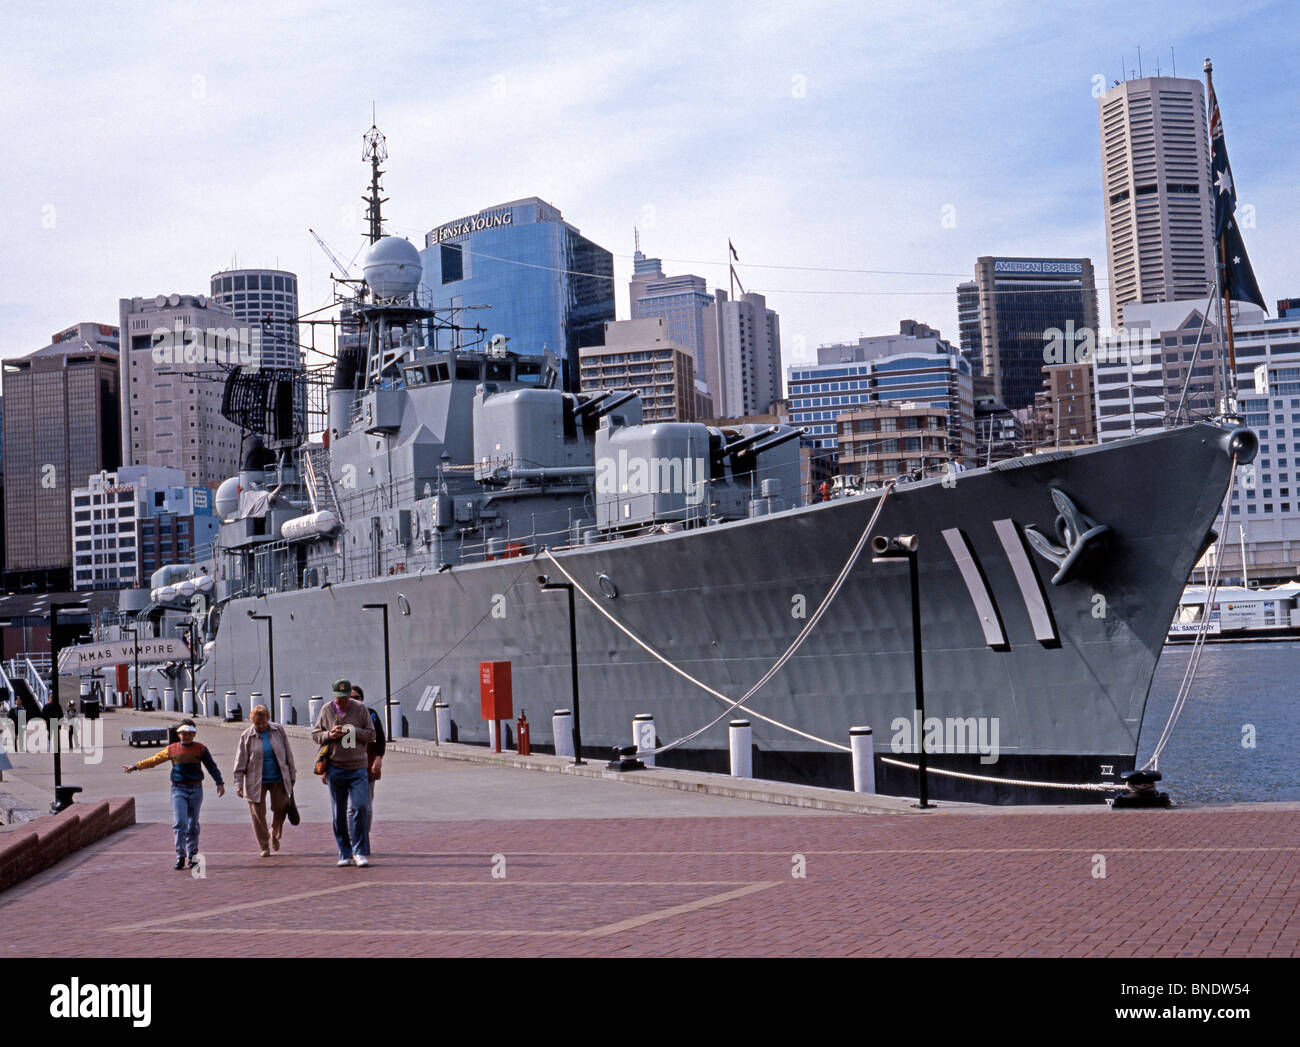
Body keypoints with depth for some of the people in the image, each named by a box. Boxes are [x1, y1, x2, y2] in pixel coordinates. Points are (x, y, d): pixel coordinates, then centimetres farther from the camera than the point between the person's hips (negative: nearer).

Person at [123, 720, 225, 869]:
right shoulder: (172, 749, 6)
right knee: (179, 823, -10)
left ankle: (192, 857, 14)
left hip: (196, 789, 0)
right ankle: (180, 857, -4)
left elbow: (211, 766, 2)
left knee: (193, 825, 5)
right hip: (178, 790, 0)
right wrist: (135, 766, 15)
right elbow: (154, 759, 14)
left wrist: (220, 783, -7)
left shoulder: (200, 748, 3)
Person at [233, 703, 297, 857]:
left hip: (278, 779, 1)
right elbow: (240, 762, -1)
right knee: (258, 814, 0)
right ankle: (264, 847, 13)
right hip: (256, 781, -1)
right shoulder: (247, 736, -3)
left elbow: (288, 754, 9)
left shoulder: (278, 730, 2)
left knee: (280, 808, 1)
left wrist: (292, 775, 10)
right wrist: (238, 785, -6)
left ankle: (275, 835, 30)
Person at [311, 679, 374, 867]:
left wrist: (354, 731, -15)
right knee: (339, 814, 4)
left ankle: (360, 852, -6)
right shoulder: (326, 709, 6)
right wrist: (329, 735, -10)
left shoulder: (360, 709, 3)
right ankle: (344, 854, 13)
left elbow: (371, 735, 3)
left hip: (358, 768, -1)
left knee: (360, 808, -12)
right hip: (335, 768, 1)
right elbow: (315, 734, 10)